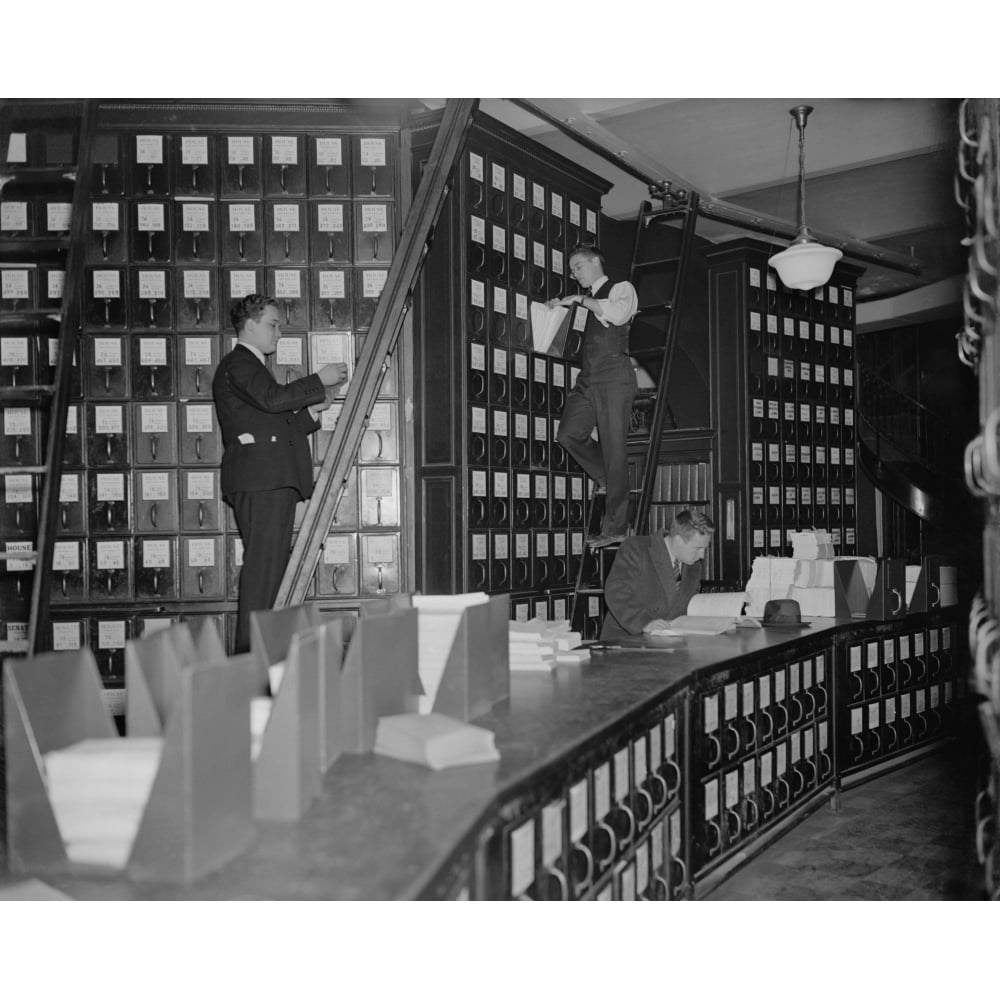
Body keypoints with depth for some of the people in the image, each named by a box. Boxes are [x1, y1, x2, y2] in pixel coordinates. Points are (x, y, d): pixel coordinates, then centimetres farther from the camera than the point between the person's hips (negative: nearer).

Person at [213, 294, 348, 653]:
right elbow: (272, 398, -20)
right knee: (262, 562, -15)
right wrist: (319, 381, -11)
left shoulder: (252, 365, 30)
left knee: (274, 562, 7)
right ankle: (250, 648, -16)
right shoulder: (237, 364, -2)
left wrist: (309, 413, 16)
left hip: (274, 480, 10)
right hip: (258, 478, -10)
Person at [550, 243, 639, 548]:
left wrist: (581, 300, -13)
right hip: (587, 379, 7)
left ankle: (615, 527, -4)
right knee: (567, 435, -7)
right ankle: (605, 478, 18)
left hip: (614, 377, -7)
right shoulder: (586, 302, 24)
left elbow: (619, 314, -20)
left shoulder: (621, 289, 3)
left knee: (614, 450, -6)